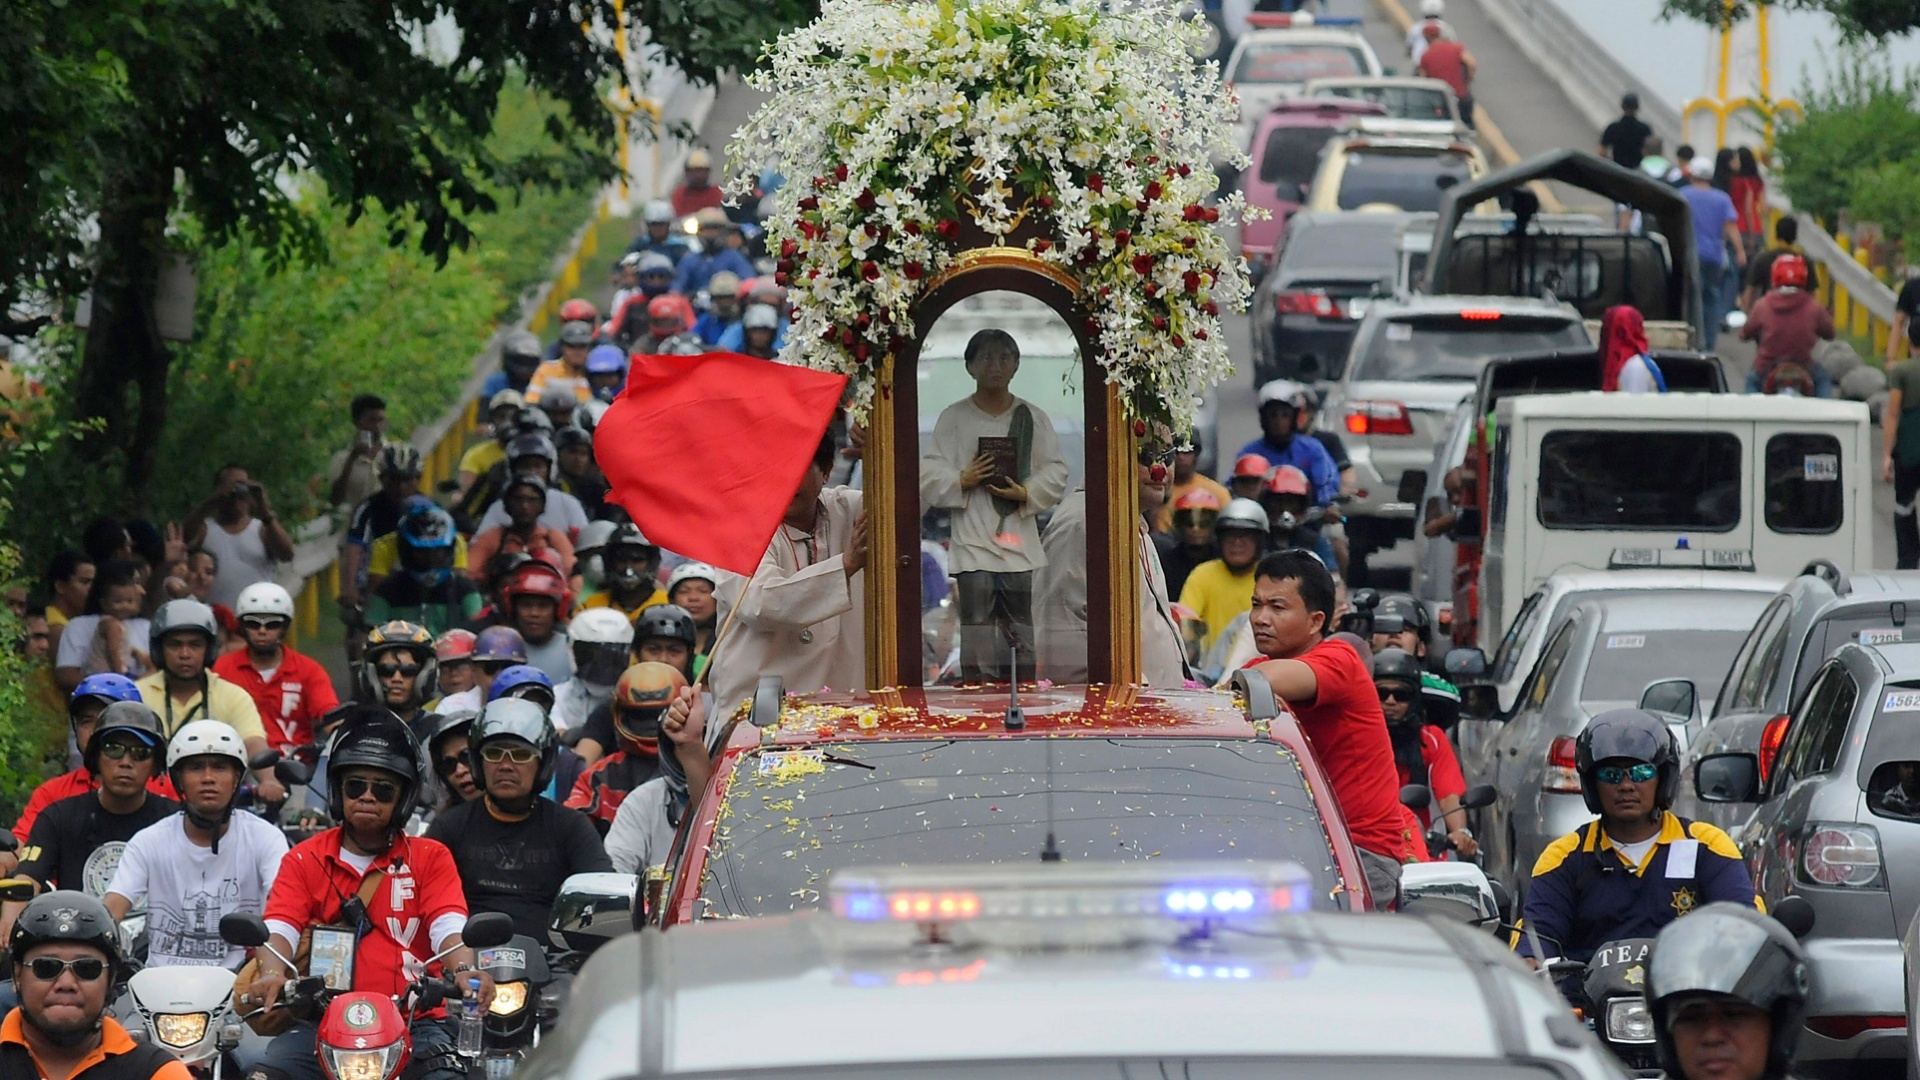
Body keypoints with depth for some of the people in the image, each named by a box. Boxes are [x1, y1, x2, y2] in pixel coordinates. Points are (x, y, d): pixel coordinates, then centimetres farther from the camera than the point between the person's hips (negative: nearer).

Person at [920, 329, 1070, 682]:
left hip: (1020, 543, 2)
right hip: (973, 544, -2)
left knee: (1020, 639, 5)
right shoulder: (953, 418, 4)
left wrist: (1026, 493, -11)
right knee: (978, 630, -6)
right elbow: (930, 480, 2)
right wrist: (963, 481, -16)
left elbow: (1056, 474, 6)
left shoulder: (1033, 418, 8)